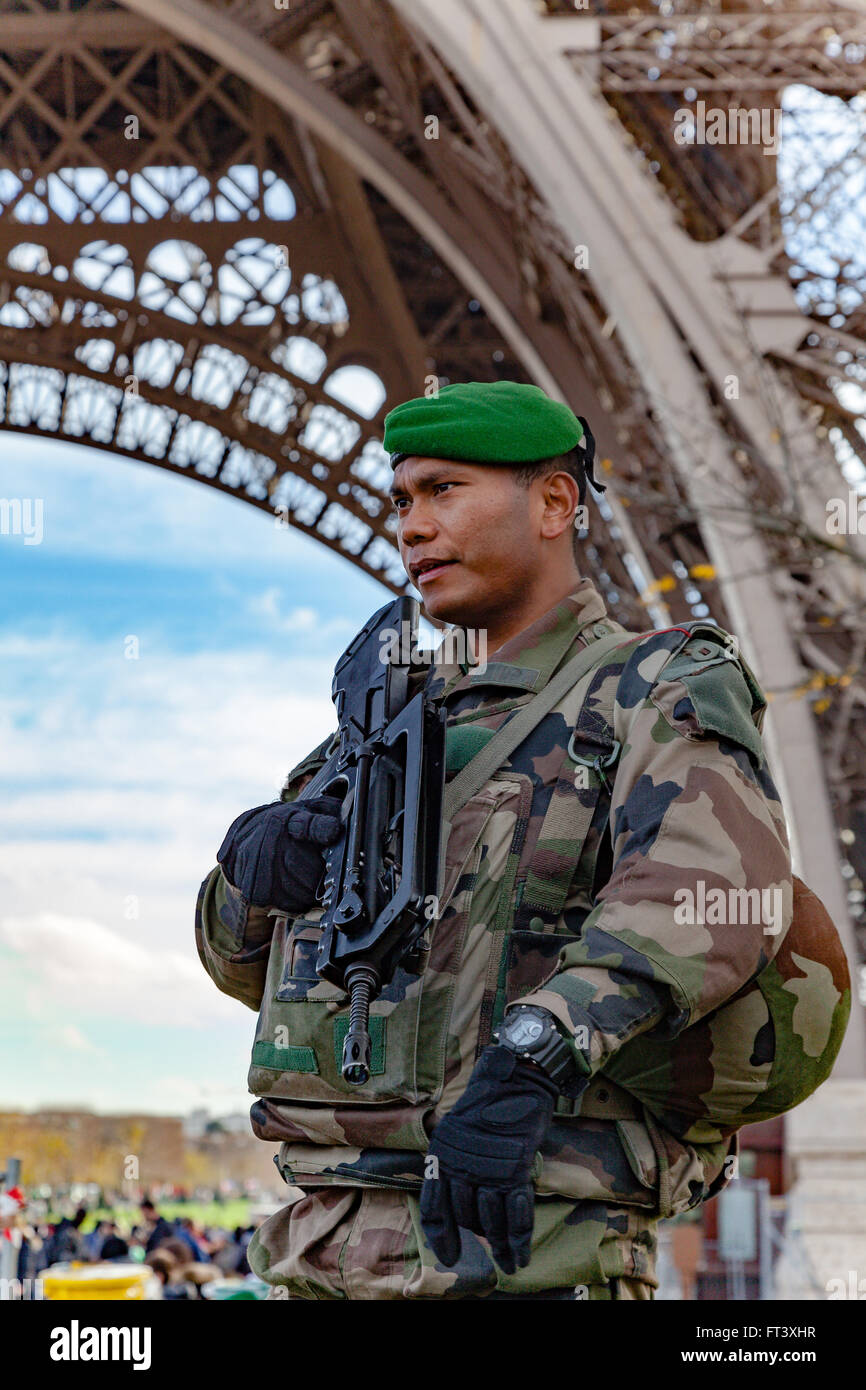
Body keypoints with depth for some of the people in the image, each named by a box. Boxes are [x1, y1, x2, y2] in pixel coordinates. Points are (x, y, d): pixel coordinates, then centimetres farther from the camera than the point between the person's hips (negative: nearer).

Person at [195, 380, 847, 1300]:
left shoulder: (652, 691, 0)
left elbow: (714, 877, -22)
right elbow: (245, 960, 24)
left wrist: (531, 1058, -36)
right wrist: (252, 859, 0)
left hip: (513, 1253, -7)